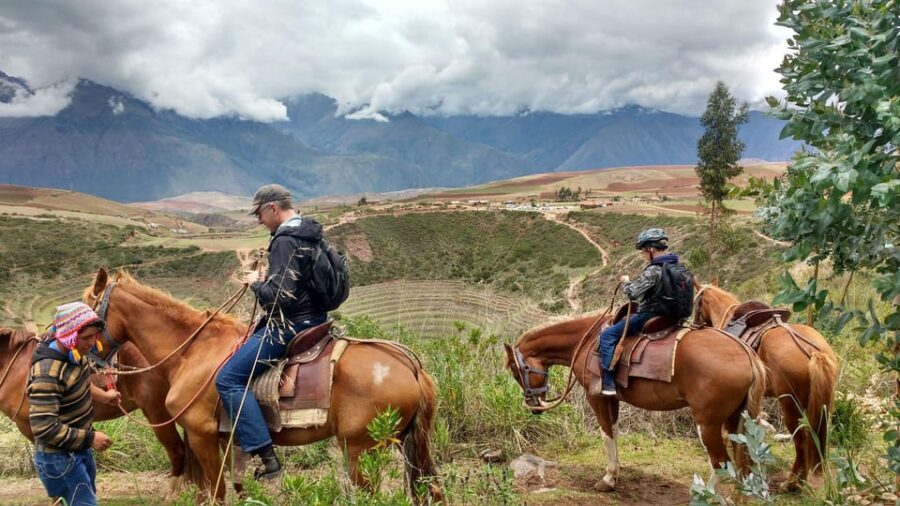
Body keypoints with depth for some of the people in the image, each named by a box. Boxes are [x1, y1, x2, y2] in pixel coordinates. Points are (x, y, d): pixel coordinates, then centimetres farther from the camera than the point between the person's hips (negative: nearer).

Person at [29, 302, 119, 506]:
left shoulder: (74, 354, -6)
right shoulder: (48, 374, -33)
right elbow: (44, 428, -33)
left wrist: (103, 395, 10)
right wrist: (89, 438, -28)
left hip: (80, 446, 9)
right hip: (59, 457, -9)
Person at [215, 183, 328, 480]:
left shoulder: (285, 241, -20)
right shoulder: (310, 233, 12)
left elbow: (279, 296, -25)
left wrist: (256, 283, -7)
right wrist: (267, 278, 16)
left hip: (291, 325, -11)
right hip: (314, 317, 11)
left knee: (228, 379, -11)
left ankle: (268, 460, -15)